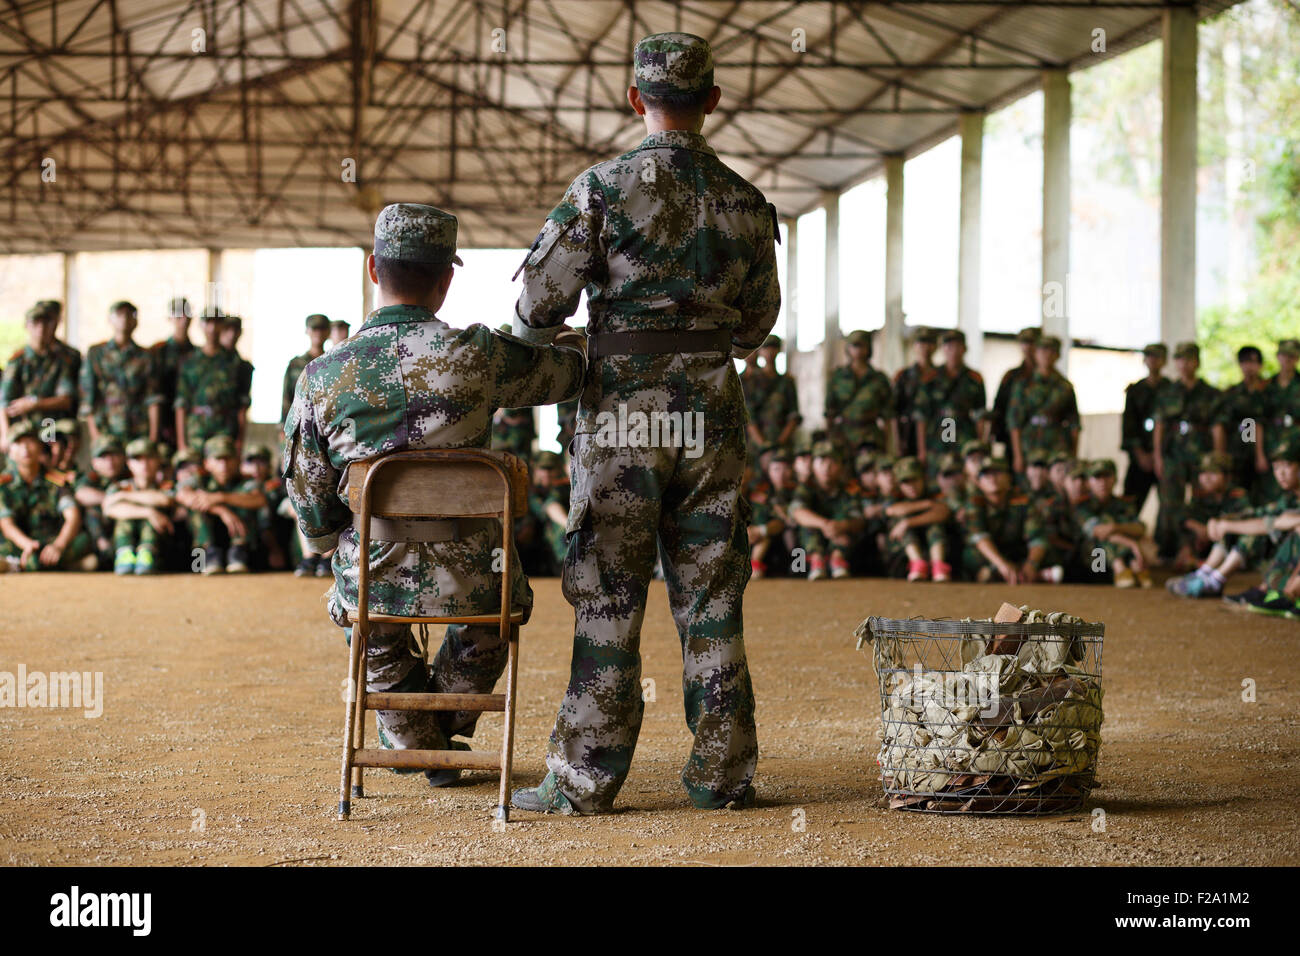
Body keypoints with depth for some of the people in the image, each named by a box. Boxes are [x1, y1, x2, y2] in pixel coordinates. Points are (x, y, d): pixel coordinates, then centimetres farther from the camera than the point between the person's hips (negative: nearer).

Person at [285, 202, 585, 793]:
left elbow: (309, 502, -1)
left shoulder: (321, 378, -9)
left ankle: (415, 744, 43)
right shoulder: (477, 356, -13)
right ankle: (448, 728, 47)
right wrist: (572, 341, 33)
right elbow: (563, 371, 8)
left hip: (374, 588, 1)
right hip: (466, 586, -1)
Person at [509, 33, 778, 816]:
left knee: (609, 600, 1)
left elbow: (540, 302, -7)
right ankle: (724, 771, 12)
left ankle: (587, 777, 2)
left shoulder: (603, 189, -8)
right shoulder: (744, 202, 4)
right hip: (713, 414, 3)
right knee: (711, 597, 9)